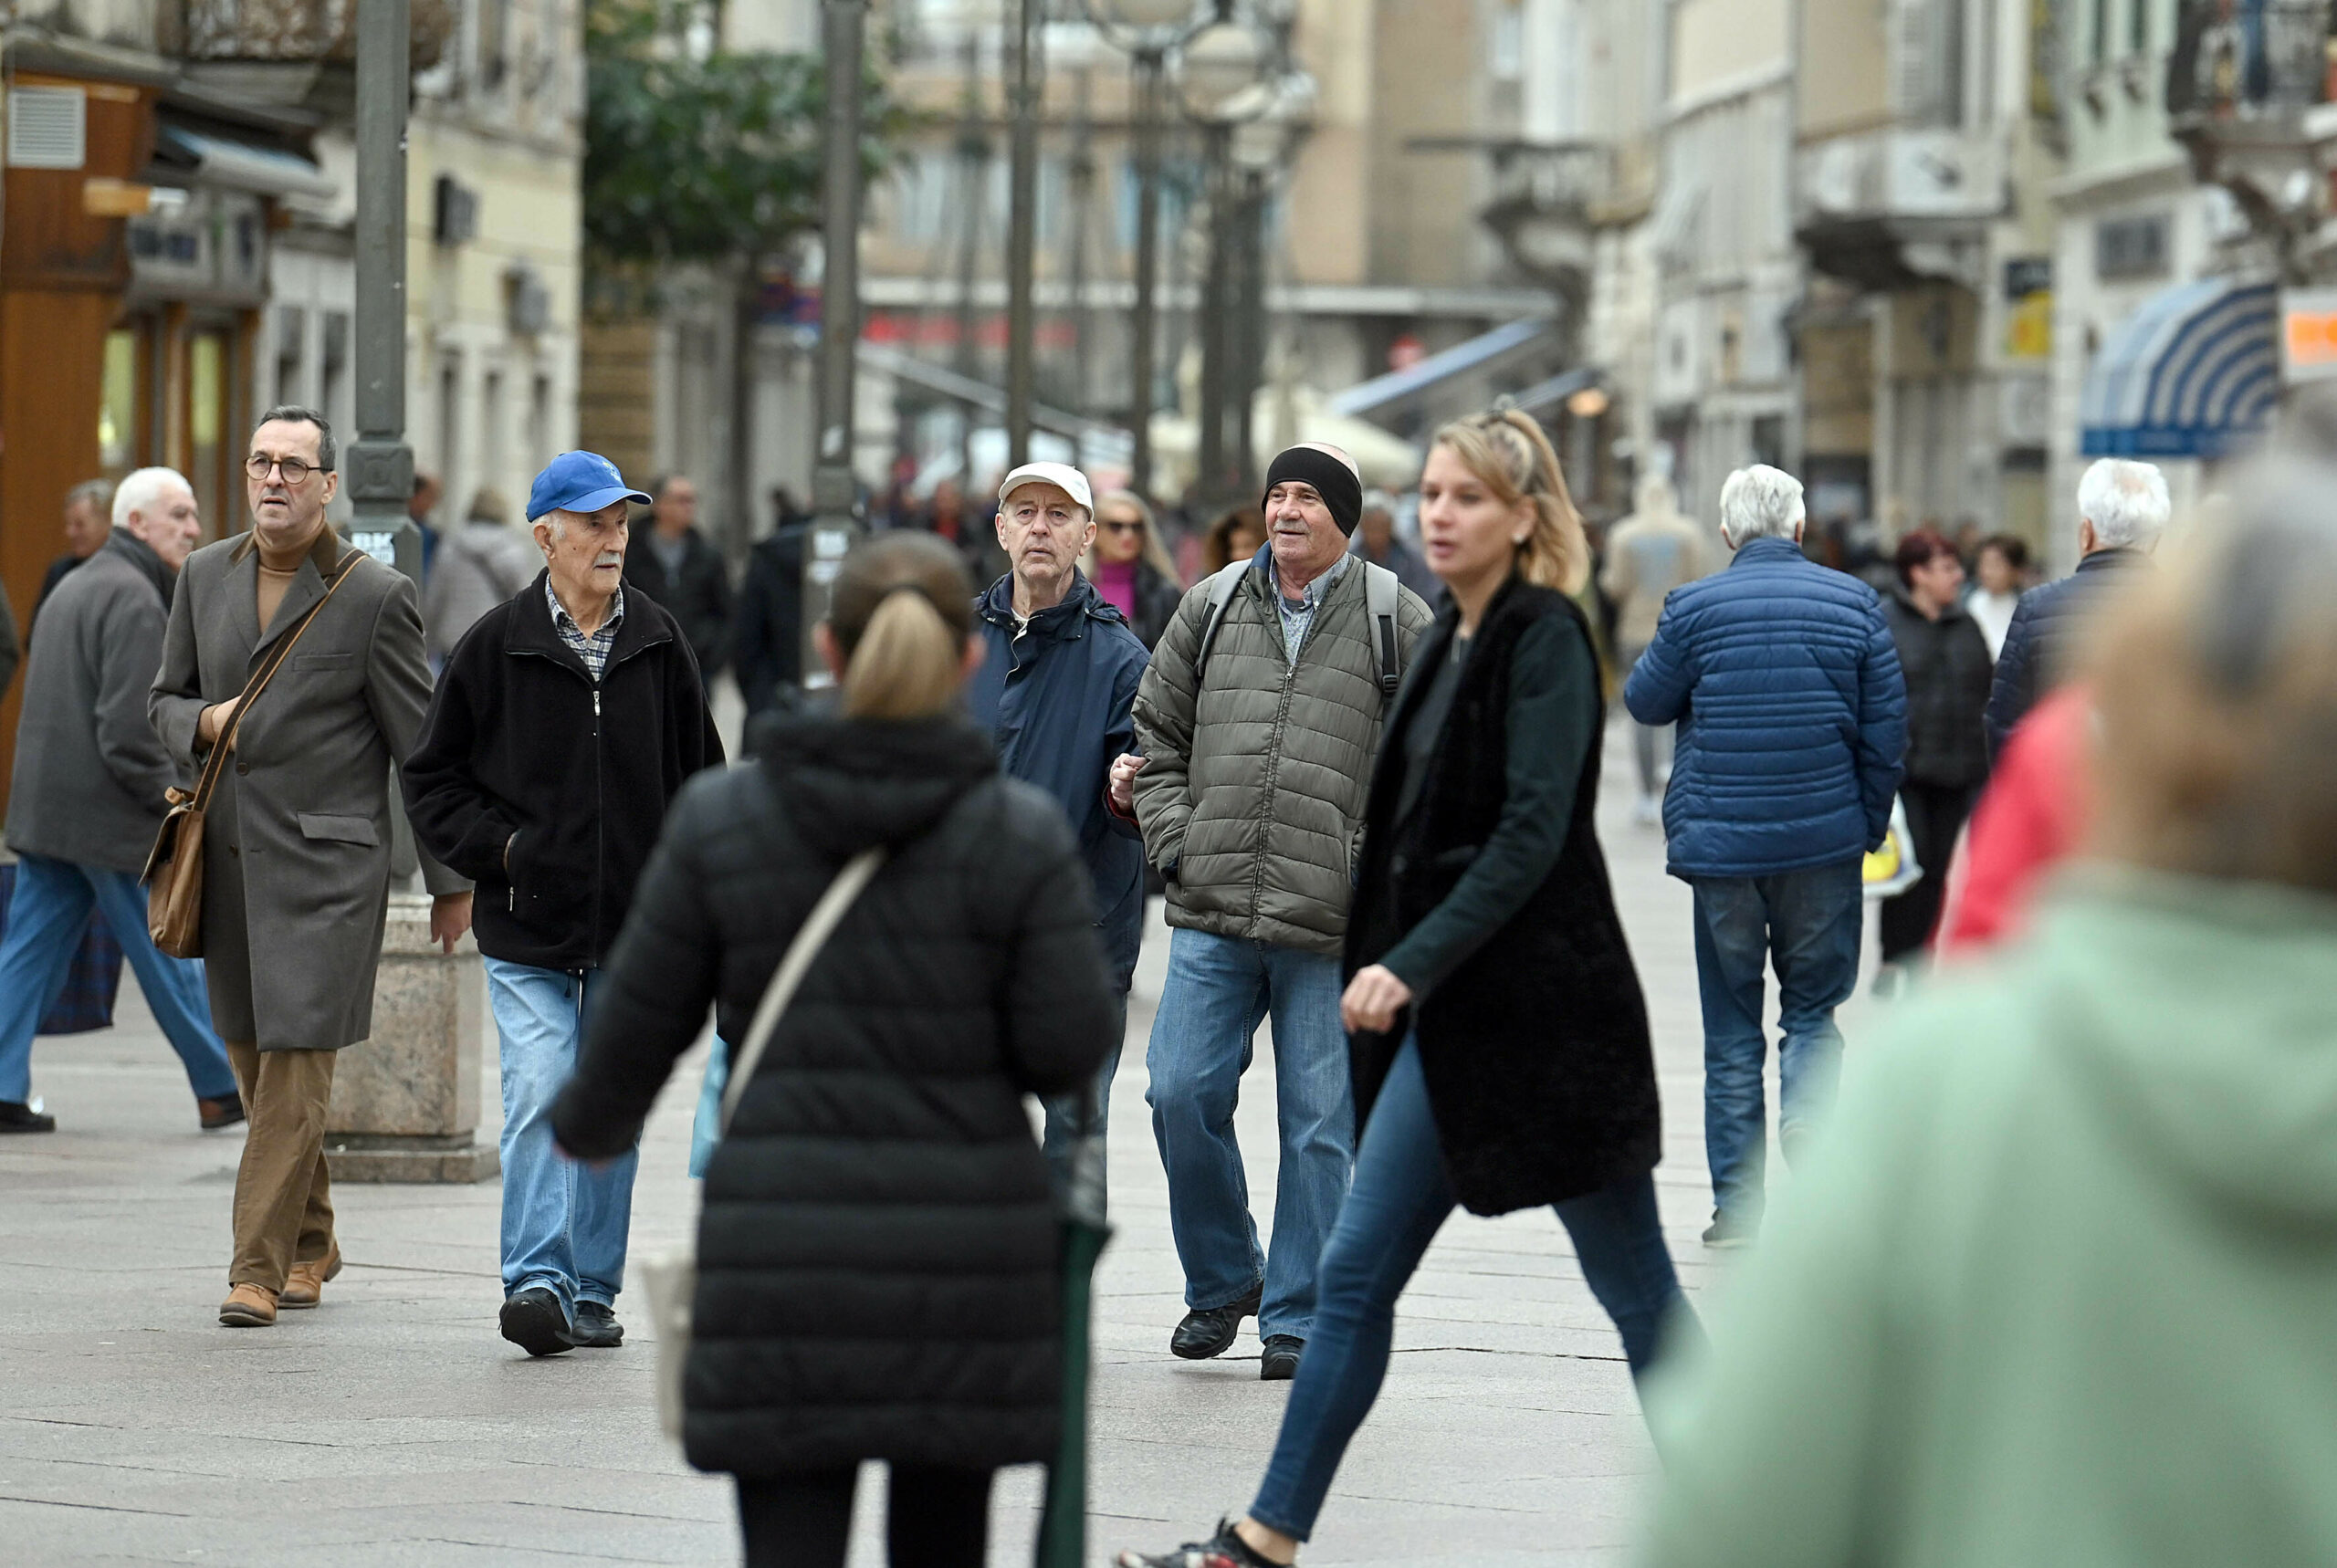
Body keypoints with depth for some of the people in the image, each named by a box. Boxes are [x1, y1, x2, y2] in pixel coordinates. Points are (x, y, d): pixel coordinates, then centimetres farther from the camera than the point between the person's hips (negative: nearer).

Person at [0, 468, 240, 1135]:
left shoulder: (75, 587, 18)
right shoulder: (133, 598, -15)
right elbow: (129, 725, -22)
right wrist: (174, 797, -12)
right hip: (110, 814, -9)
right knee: (172, 952, 2)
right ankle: (220, 1091, 12)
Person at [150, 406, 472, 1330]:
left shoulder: (374, 597, -5)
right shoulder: (205, 577, 9)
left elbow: (422, 749, -1)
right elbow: (165, 700, 18)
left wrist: (451, 881, 1)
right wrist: (201, 721, -6)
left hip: (327, 865, -5)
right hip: (227, 860, 5)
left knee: (296, 1064, -11)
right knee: (254, 1062, 11)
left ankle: (258, 1270, -10)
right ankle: (311, 1244, 28)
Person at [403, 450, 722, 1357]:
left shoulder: (658, 644, 6)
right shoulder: (497, 645, -2)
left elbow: (699, 774, 14)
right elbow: (433, 778, 4)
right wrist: (501, 847, -8)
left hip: (635, 928, 3)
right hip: (527, 929, -3)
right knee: (539, 1096, -15)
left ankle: (594, 1292, 17)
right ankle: (536, 1282, -17)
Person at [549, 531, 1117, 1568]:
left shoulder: (718, 820, -2)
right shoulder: (1020, 834, -6)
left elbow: (640, 1024, 5)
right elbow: (1066, 1048, -6)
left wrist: (590, 1125, 25)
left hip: (783, 1254, 0)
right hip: (966, 1250, 0)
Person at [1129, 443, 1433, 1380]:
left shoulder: (1399, 624, 3)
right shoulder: (1209, 609, 11)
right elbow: (1157, 735, 18)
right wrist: (1176, 840, 5)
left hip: (1333, 925, -2)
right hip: (1212, 916, 3)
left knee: (1318, 1126, 0)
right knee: (1182, 1093, -4)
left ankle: (1298, 1320, 10)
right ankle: (1222, 1280, 17)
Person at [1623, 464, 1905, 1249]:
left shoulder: (1694, 607, -6)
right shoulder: (1854, 604, -1)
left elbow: (1645, 700, 6)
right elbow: (1887, 727, 1)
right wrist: (1869, 826, 11)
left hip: (1720, 843, -1)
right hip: (1825, 842, 1)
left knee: (1730, 1028, 7)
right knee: (1813, 1009, 11)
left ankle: (1737, 1205, 9)